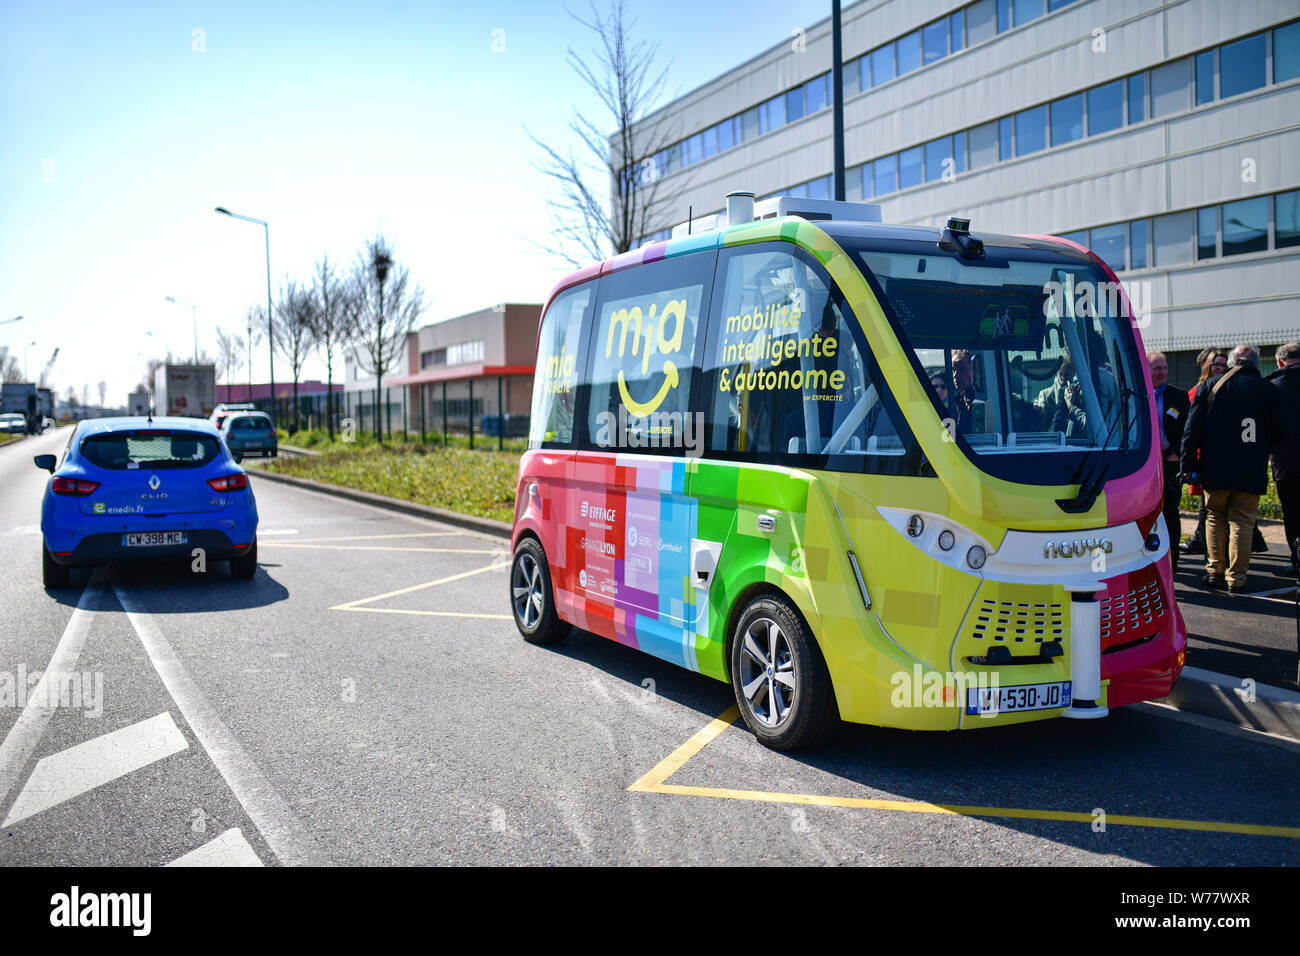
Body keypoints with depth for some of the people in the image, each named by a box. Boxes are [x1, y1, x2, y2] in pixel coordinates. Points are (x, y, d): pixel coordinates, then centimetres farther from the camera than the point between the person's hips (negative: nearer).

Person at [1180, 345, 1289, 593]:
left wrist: (1189, 465, 0)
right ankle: (1236, 579, 3)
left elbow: (1192, 430, -3)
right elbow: (1281, 433, 3)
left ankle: (1215, 571, 15)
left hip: (1215, 470, 0)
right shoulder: (1268, 390, 1)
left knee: (1215, 518, 15)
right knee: (1242, 523, 4)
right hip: (1251, 473, 0)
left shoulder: (1210, 386, 1)